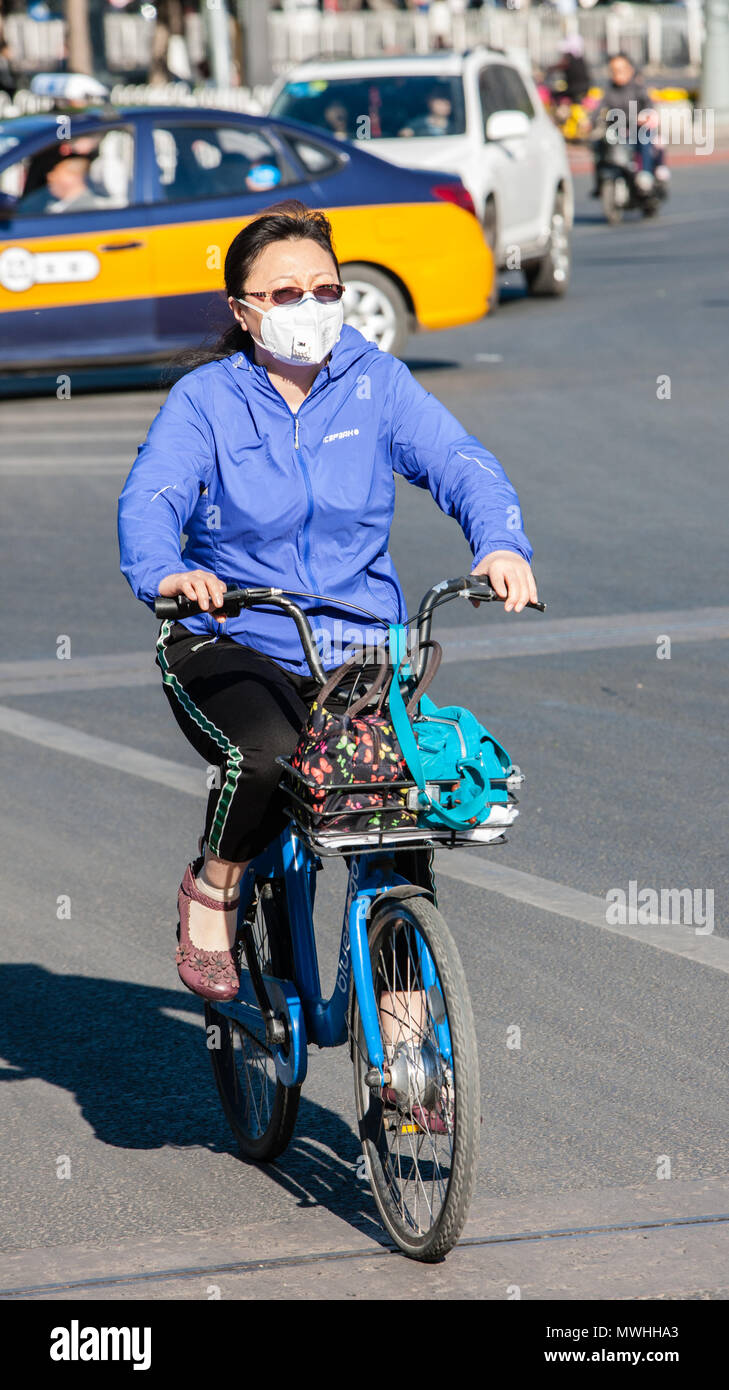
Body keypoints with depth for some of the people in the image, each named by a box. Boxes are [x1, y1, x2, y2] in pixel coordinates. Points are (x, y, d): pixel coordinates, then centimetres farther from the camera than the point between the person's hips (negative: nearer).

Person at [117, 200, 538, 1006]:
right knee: (269, 753, -34)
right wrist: (164, 572, -40)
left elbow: (457, 462, -9)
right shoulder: (205, 397, -2)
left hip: (362, 648, 3)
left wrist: (500, 544, -30)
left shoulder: (375, 381, 4)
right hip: (232, 645, -3)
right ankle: (212, 892, -3)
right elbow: (151, 495, -16)